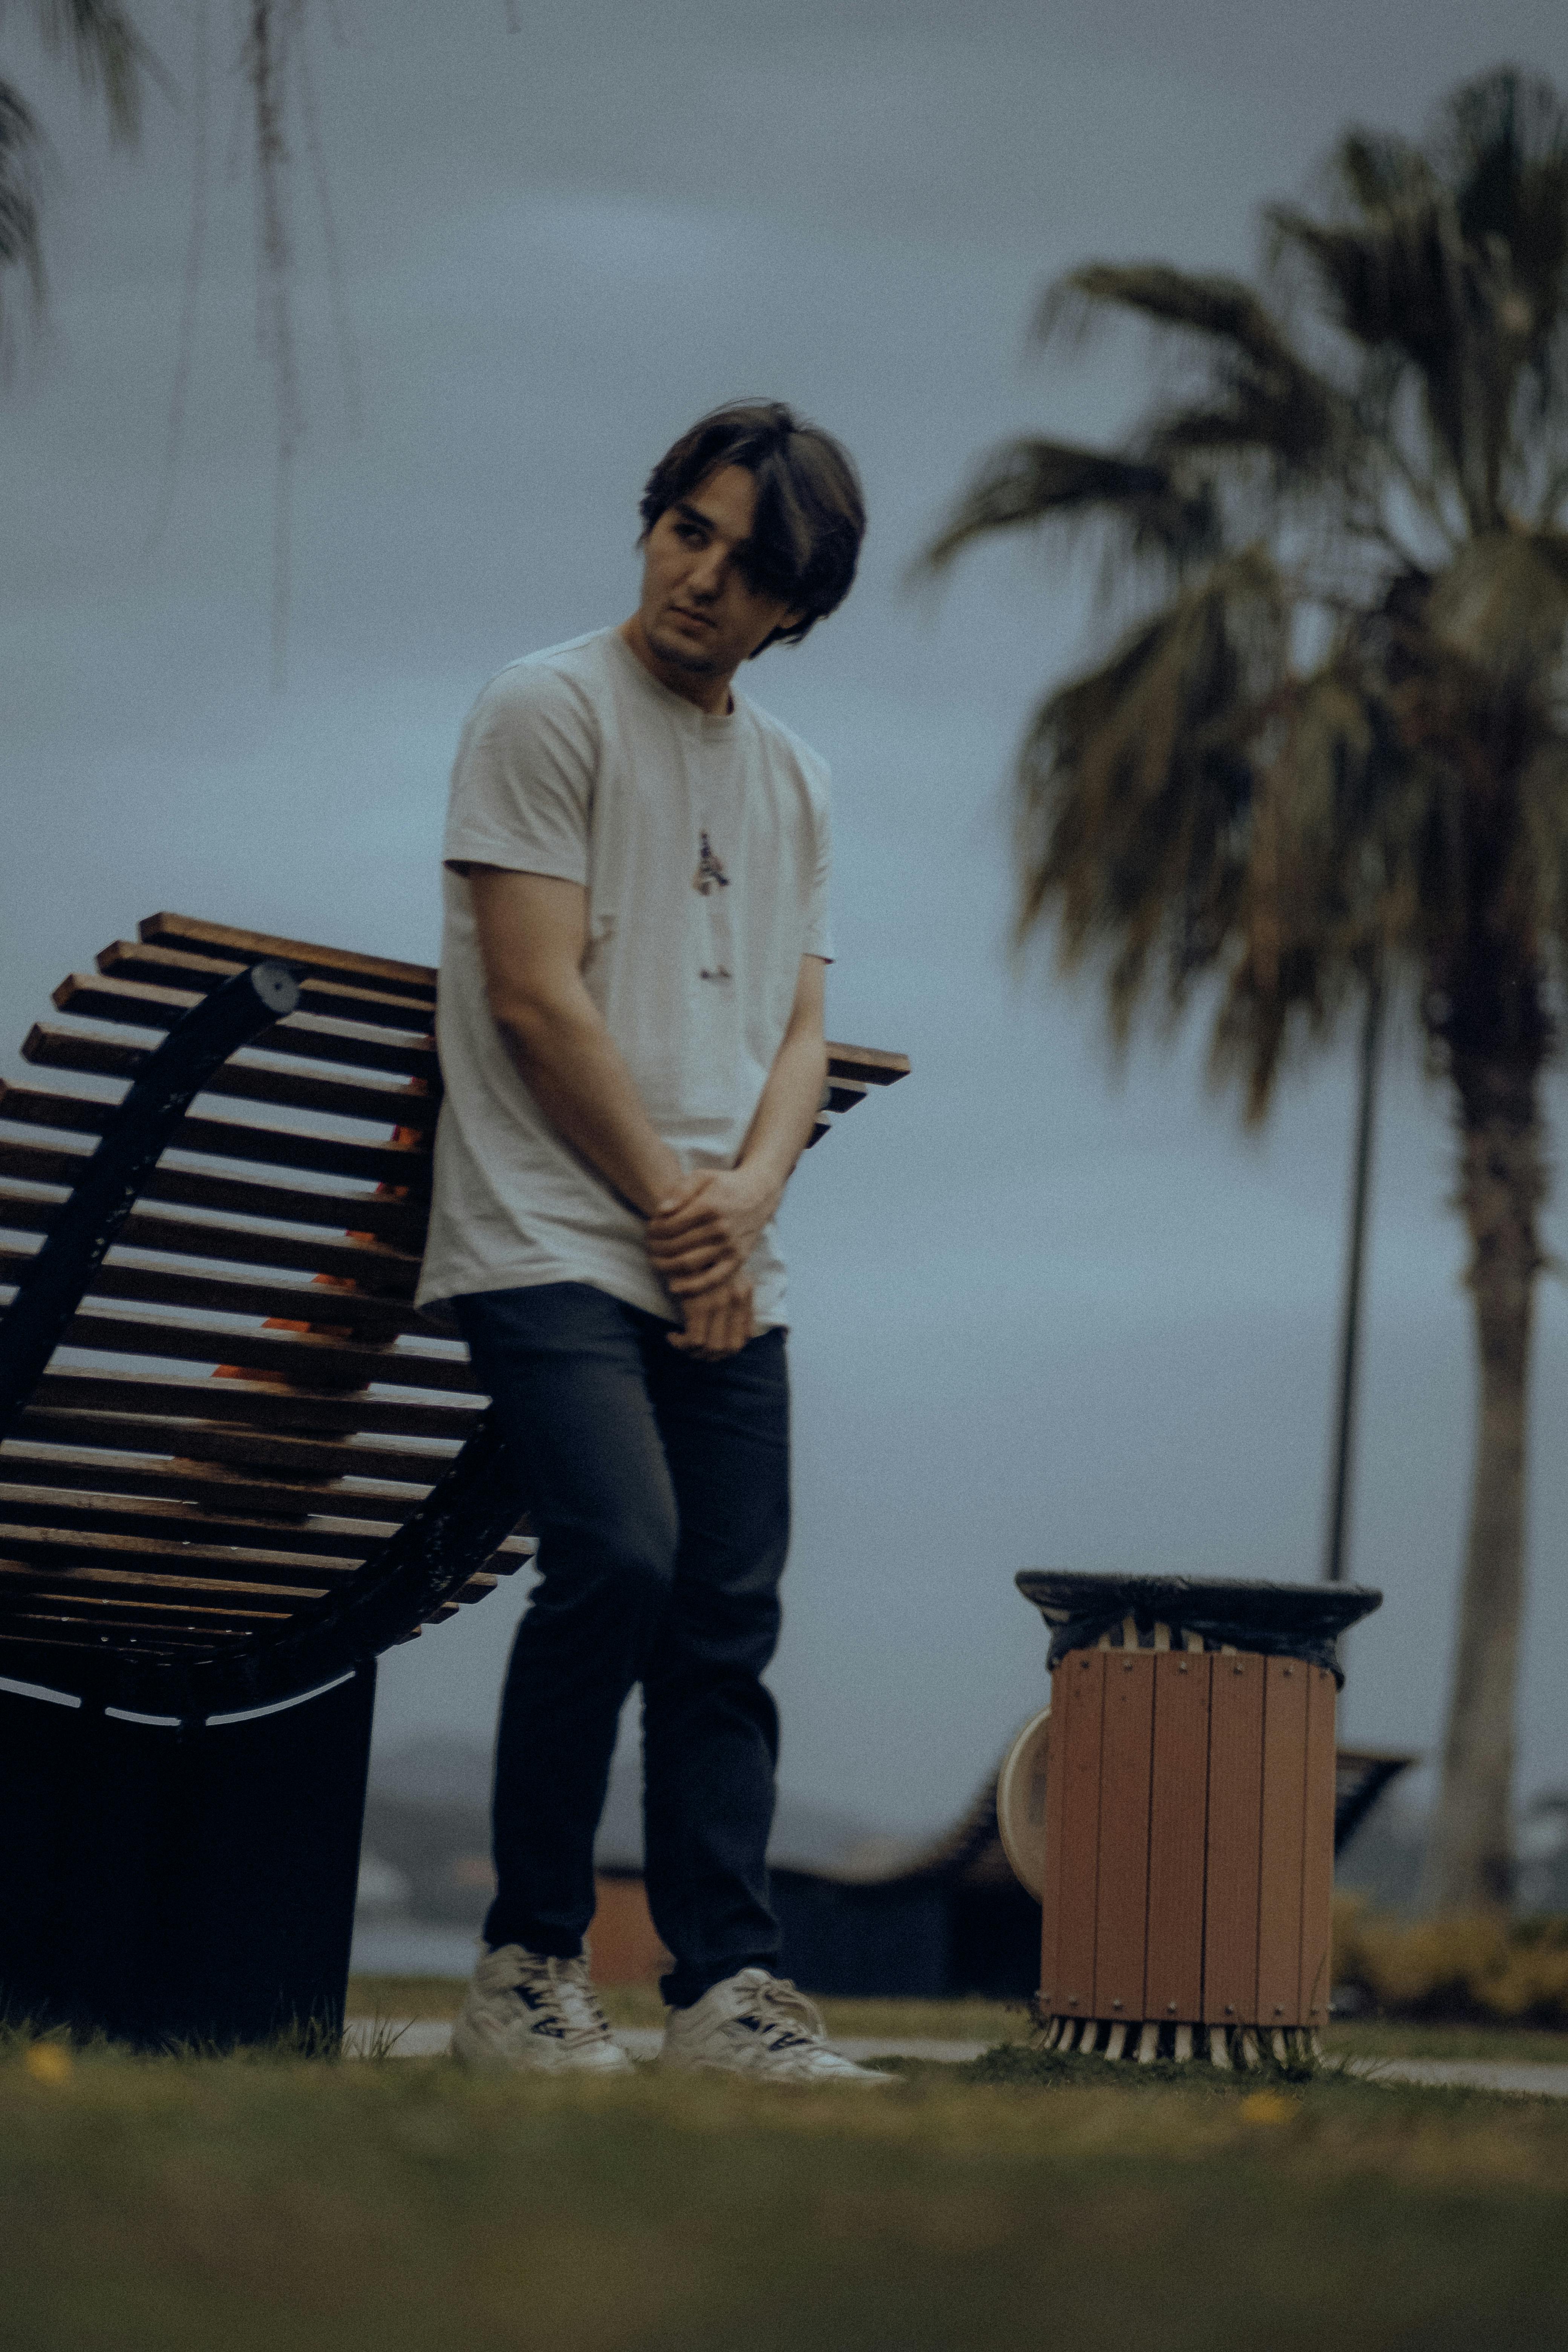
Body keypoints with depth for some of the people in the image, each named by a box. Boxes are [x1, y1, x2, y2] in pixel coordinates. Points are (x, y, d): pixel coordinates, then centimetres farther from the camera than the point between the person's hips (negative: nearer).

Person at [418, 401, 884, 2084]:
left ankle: (726, 1990, 5)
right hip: (551, 1244, -6)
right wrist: (669, 1202, -7)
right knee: (621, 1558, -21)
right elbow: (538, 998, -8)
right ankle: (529, 1965, -8)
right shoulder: (549, 710, -1)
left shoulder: (789, 778, 19)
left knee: (731, 1618, 1)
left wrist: (750, 1194, -5)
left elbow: (799, 1026, 15)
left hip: (726, 1274, 6)